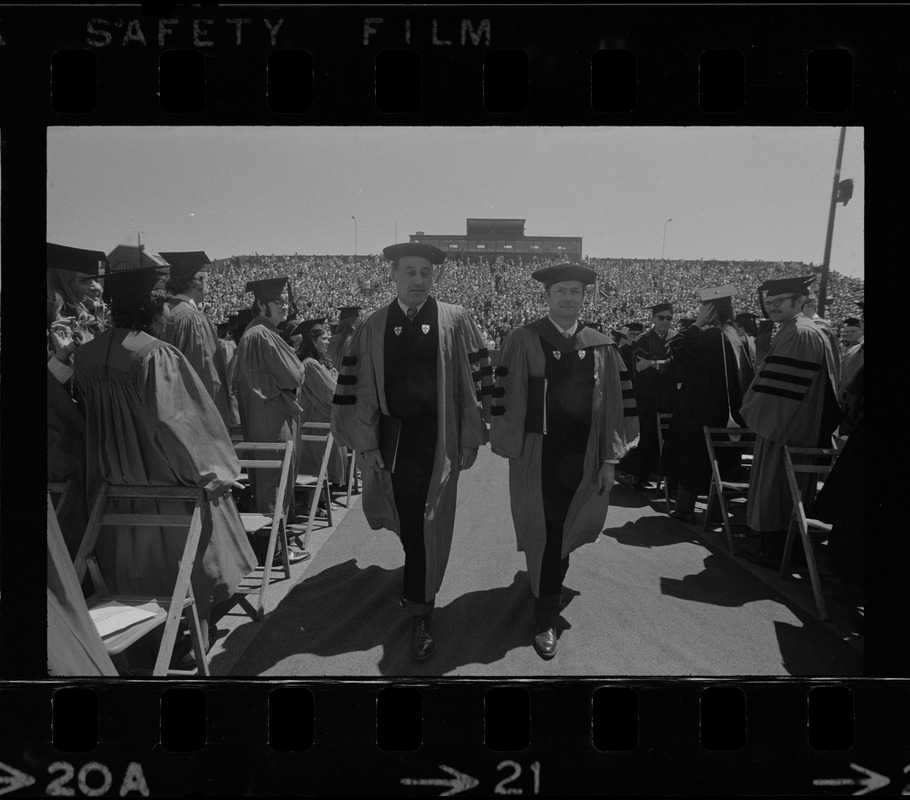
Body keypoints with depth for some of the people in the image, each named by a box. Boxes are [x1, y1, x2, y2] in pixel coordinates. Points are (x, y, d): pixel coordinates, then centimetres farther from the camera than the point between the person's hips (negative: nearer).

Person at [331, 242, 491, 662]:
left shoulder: (455, 321, -3)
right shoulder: (373, 326, 1)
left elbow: (475, 380, -3)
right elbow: (355, 386, 0)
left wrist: (470, 440, -5)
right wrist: (367, 443, -5)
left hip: (437, 437, -2)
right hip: (390, 436, 2)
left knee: (429, 524, 3)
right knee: (406, 520, 16)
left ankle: (420, 612, 17)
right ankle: (418, 583, 46)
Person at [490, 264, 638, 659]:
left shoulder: (601, 345, 4)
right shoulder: (523, 340, -4)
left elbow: (614, 403, 4)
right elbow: (505, 395, -5)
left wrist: (610, 458, 0)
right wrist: (508, 445, -9)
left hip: (583, 456, 3)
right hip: (537, 455, -3)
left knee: (562, 534, 16)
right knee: (543, 535, 3)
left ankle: (548, 591, 43)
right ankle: (546, 621, 17)